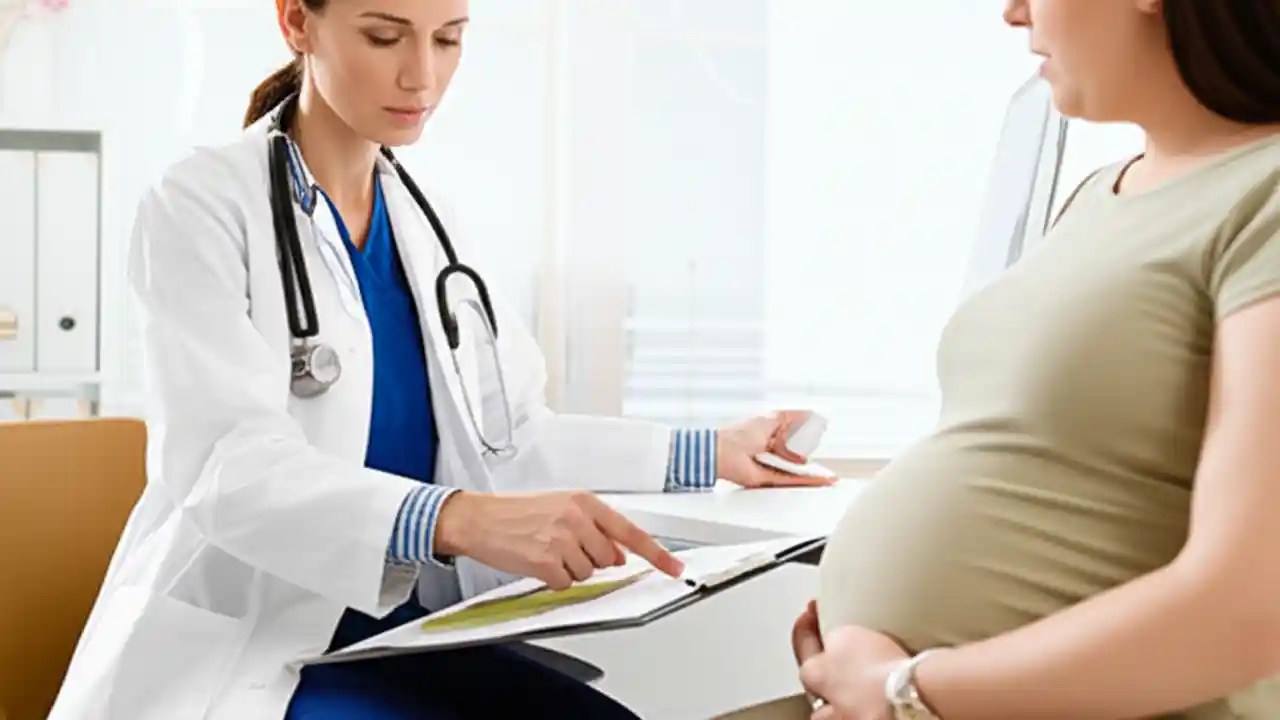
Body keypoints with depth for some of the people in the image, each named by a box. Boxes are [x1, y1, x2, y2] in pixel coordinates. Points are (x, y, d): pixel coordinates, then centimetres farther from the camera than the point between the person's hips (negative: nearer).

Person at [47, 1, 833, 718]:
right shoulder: (203, 207, -10)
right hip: (247, 647, -6)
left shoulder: (425, 223, 11)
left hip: (406, 630, 6)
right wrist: (460, 520, -40)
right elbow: (232, 465, -24)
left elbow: (508, 437, 16)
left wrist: (712, 453, 7)